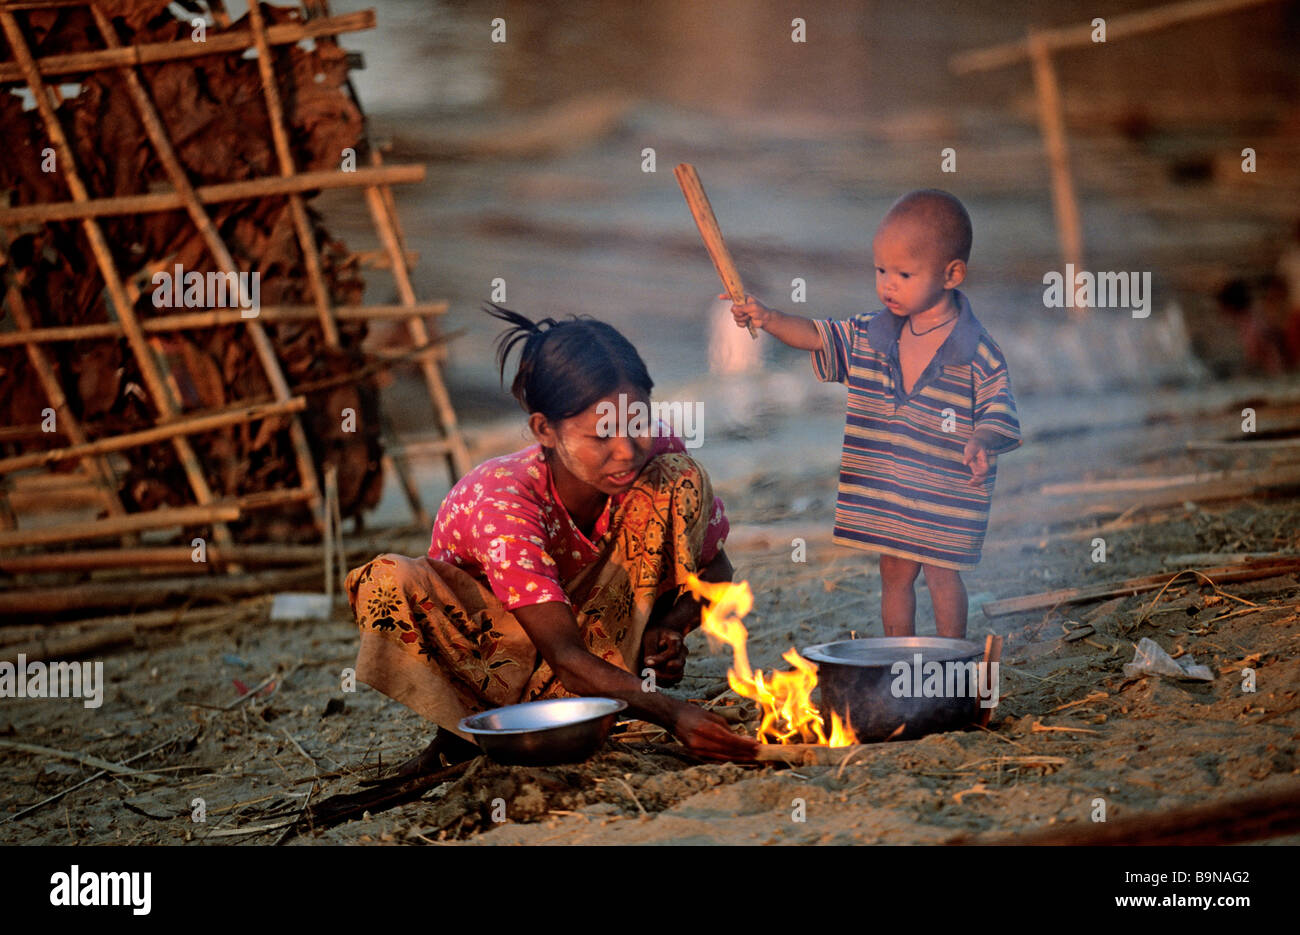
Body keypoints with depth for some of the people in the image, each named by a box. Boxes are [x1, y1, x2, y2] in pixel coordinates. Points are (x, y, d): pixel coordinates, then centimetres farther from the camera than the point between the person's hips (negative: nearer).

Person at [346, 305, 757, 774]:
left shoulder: (658, 458, -21)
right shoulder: (502, 500, -35)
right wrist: (670, 712, -54)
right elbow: (565, 655, -41)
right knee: (388, 583, -36)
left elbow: (715, 569, -5)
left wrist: (667, 626, -26)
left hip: (591, 627, 4)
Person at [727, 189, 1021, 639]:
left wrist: (982, 443, -36)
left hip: (946, 496, -5)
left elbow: (999, 415, -14)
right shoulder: (869, 336, -1)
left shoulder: (978, 354, -16)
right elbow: (817, 336, 4)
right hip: (881, 491, 5)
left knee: (941, 574, 5)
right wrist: (767, 317, -12)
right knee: (895, 571, 14)